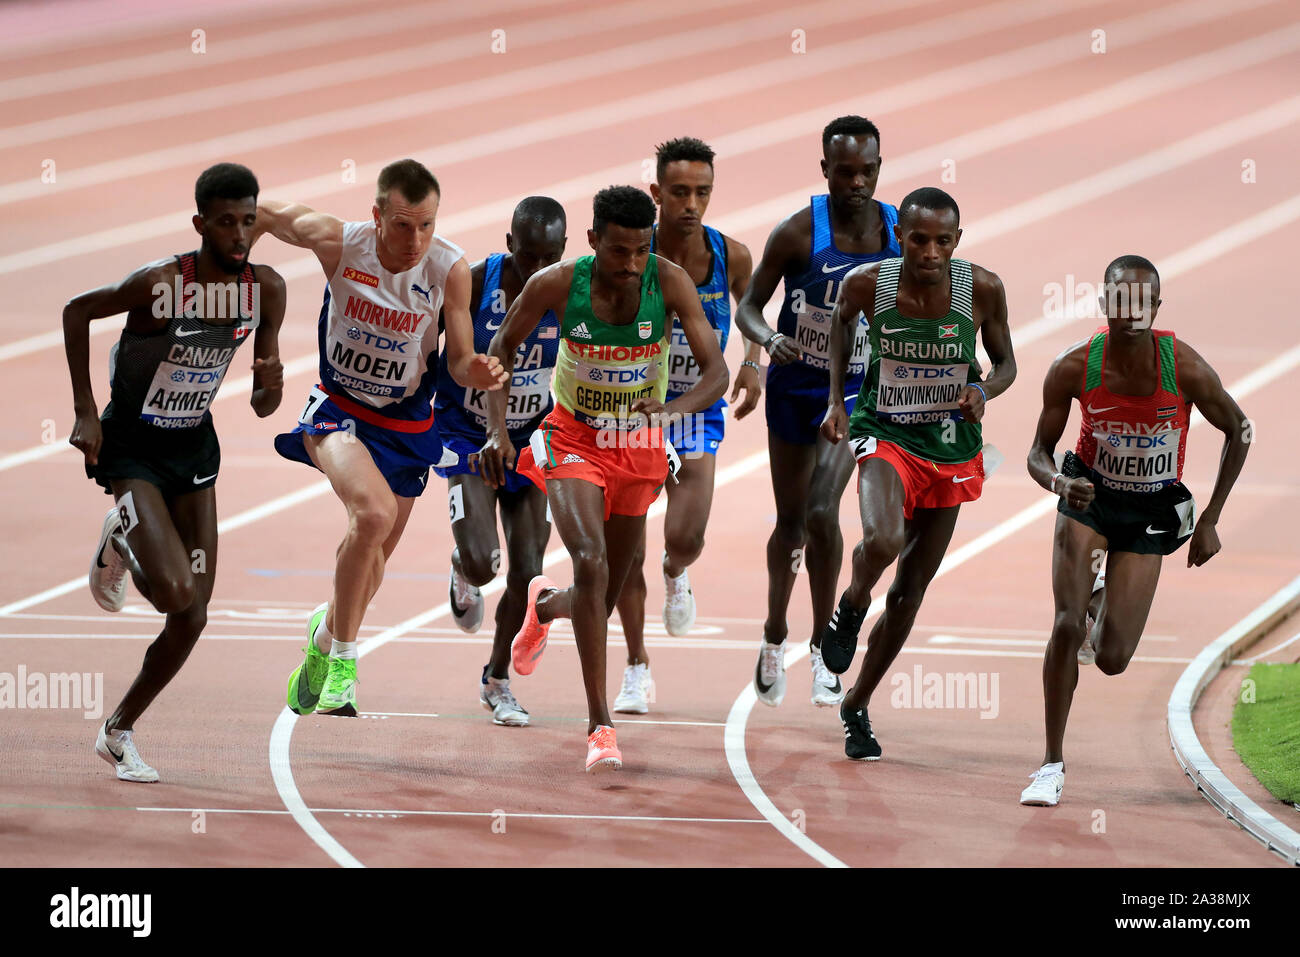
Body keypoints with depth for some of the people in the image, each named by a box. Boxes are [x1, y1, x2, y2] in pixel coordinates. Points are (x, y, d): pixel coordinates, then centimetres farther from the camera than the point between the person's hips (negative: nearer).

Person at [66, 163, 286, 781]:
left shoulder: (266, 288, -9)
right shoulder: (159, 283, -25)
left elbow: (261, 406, 0)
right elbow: (76, 311, -8)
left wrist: (271, 386, -25)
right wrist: (85, 412, -9)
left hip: (195, 446, 5)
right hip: (131, 447, -5)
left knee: (192, 618, 3)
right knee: (176, 591, -22)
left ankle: (119, 731, 22)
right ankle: (120, 538, 12)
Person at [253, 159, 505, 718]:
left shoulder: (449, 269, -19)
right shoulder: (337, 243, -22)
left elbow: (460, 364, -14)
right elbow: (260, 212, -4)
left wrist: (478, 372, -35)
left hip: (406, 424, 3)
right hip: (338, 410, -3)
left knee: (370, 562, 17)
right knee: (375, 512, -31)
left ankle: (326, 635, 51)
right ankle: (342, 662, -17)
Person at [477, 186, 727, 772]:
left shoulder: (670, 283, -20)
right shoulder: (556, 284, -20)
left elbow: (716, 371, -22)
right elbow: (502, 349, -3)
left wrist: (675, 409, -43)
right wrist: (497, 430, -15)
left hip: (641, 447, 2)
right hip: (573, 439, -2)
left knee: (601, 602, 12)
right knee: (591, 560, -28)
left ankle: (545, 604, 52)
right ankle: (599, 725, -26)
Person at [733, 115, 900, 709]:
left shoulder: (899, 233, -7)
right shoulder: (798, 233, -15)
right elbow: (748, 306, -10)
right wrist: (769, 339, -30)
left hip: (854, 390, 0)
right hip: (795, 386, 0)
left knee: (822, 513, -18)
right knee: (791, 521, 11)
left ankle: (823, 648, -5)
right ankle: (774, 639, 33)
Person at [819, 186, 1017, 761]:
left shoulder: (982, 290, -14)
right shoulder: (867, 283, -15)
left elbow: (1005, 362, 1)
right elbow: (842, 323, 9)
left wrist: (983, 391, -21)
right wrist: (835, 400, 1)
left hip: (951, 448, 2)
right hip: (884, 434, -2)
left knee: (911, 590, 11)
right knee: (882, 541, -33)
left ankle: (856, 708, 30)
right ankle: (852, 605, 3)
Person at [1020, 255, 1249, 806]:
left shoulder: (1186, 369, -23)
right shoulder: (1074, 368, -21)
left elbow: (1237, 430, -5)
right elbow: (1039, 453, -8)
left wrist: (1210, 521, -4)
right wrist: (1061, 483, -32)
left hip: (1151, 512, 0)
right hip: (1089, 496, 0)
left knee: (1112, 658, -2)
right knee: (1067, 626, -18)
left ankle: (1111, 610, 38)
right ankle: (1052, 764, -2)